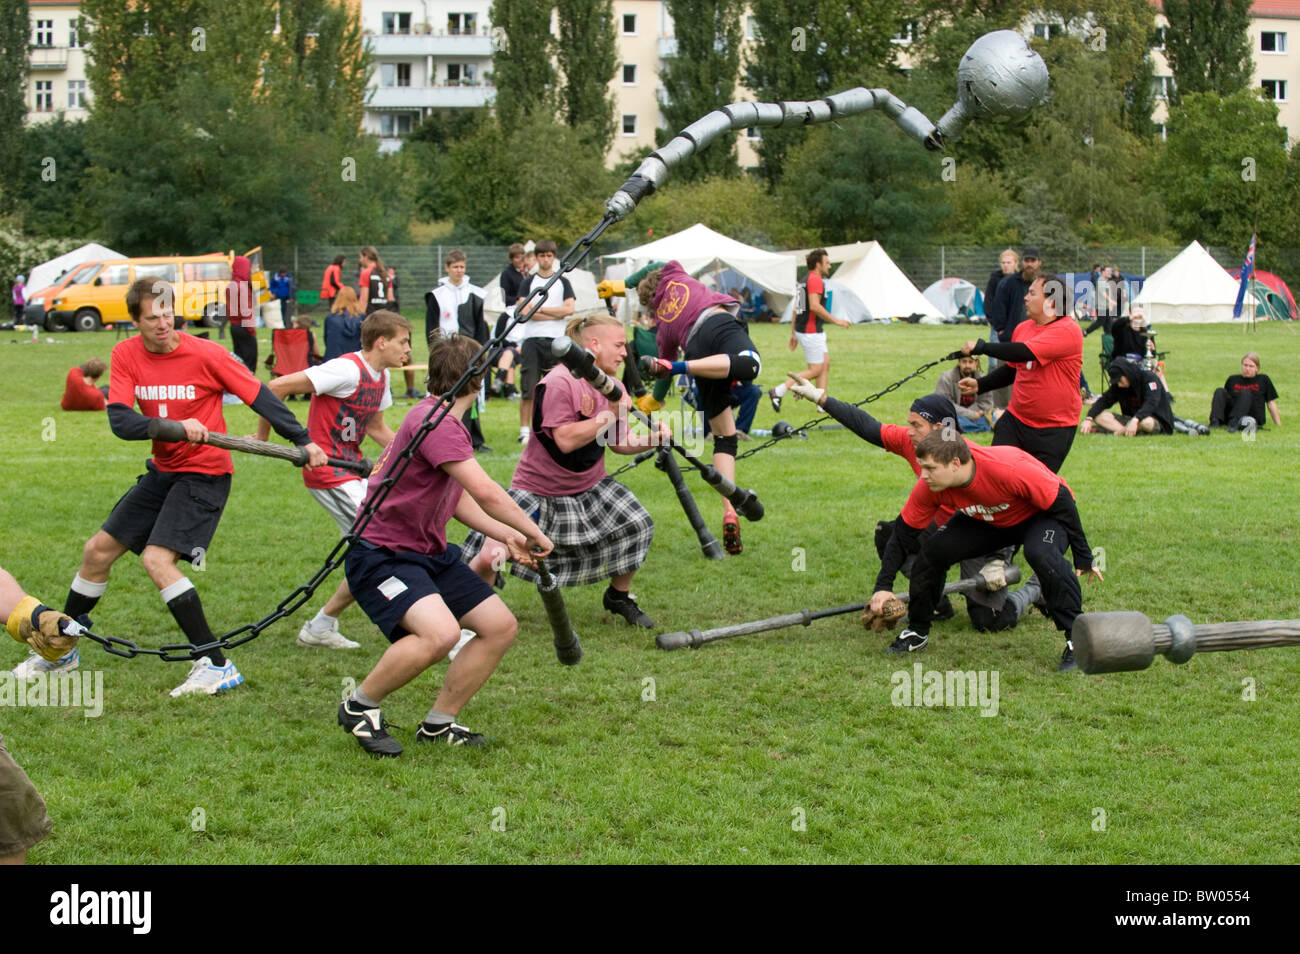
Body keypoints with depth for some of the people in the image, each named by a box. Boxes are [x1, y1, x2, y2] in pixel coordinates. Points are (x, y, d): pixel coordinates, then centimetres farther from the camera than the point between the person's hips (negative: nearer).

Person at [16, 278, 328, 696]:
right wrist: (172, 426, -32)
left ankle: (217, 666, -21)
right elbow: (119, 419, -15)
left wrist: (303, 441, -18)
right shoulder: (126, 355, -5)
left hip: (204, 474, -6)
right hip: (163, 470, 6)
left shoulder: (206, 354, -17)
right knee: (98, 551, 12)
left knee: (157, 558, -22)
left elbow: (260, 396, -12)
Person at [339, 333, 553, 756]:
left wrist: (507, 536, 10)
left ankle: (438, 724, 16)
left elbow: (457, 497, 21)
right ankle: (359, 706, -9)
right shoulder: (433, 421, -22)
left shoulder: (448, 422, 13)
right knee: (441, 632, -32)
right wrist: (534, 533, -14)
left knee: (501, 626, 4)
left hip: (430, 554, 11)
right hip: (382, 555, -11)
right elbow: (485, 492, -28)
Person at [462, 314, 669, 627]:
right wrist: (610, 414, -29)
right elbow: (566, 440, -30)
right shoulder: (558, 382, -23)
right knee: (491, 555, -19)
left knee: (637, 525, -7)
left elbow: (618, 442, 6)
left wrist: (650, 439, -13)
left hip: (588, 489, 7)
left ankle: (619, 596, 18)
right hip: (538, 491, -7)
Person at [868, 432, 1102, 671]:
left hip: (1041, 514, -5)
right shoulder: (930, 486, -24)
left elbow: (1062, 502, -28)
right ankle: (917, 632, 8)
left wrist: (1084, 559, -23)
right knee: (933, 550, -14)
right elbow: (905, 531, -11)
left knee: (1042, 555, -37)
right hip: (986, 521, 5)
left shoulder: (1009, 469, -40)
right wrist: (883, 587, -15)